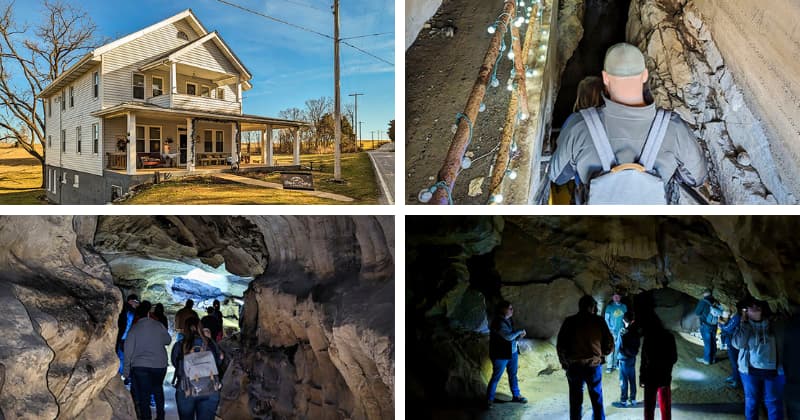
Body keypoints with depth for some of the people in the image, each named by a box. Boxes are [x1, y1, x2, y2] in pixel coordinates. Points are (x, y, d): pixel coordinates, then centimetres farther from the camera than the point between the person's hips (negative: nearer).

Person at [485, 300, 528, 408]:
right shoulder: (498, 322, -22)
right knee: (496, 377, 1)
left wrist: (519, 336, -3)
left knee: (513, 375, 19)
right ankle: (489, 400, 11)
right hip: (501, 355, -8)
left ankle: (516, 395, 34)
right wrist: (520, 331, -15)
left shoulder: (509, 320, 6)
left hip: (512, 353, 8)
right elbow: (508, 336, -29)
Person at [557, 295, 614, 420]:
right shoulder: (599, 321, -3)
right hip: (594, 366, 0)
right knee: (597, 402, 14)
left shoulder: (570, 322, -2)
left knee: (575, 402, 8)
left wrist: (564, 362, 12)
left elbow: (560, 345, -3)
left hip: (574, 366, 0)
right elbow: (610, 345, 0)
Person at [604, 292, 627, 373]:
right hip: (612, 331, -3)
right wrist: (610, 329, -10)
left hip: (621, 331, 3)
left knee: (618, 348, 8)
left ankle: (615, 364, 20)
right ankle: (609, 366, -4)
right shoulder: (609, 307, -1)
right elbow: (606, 319, -1)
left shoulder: (624, 307, 6)